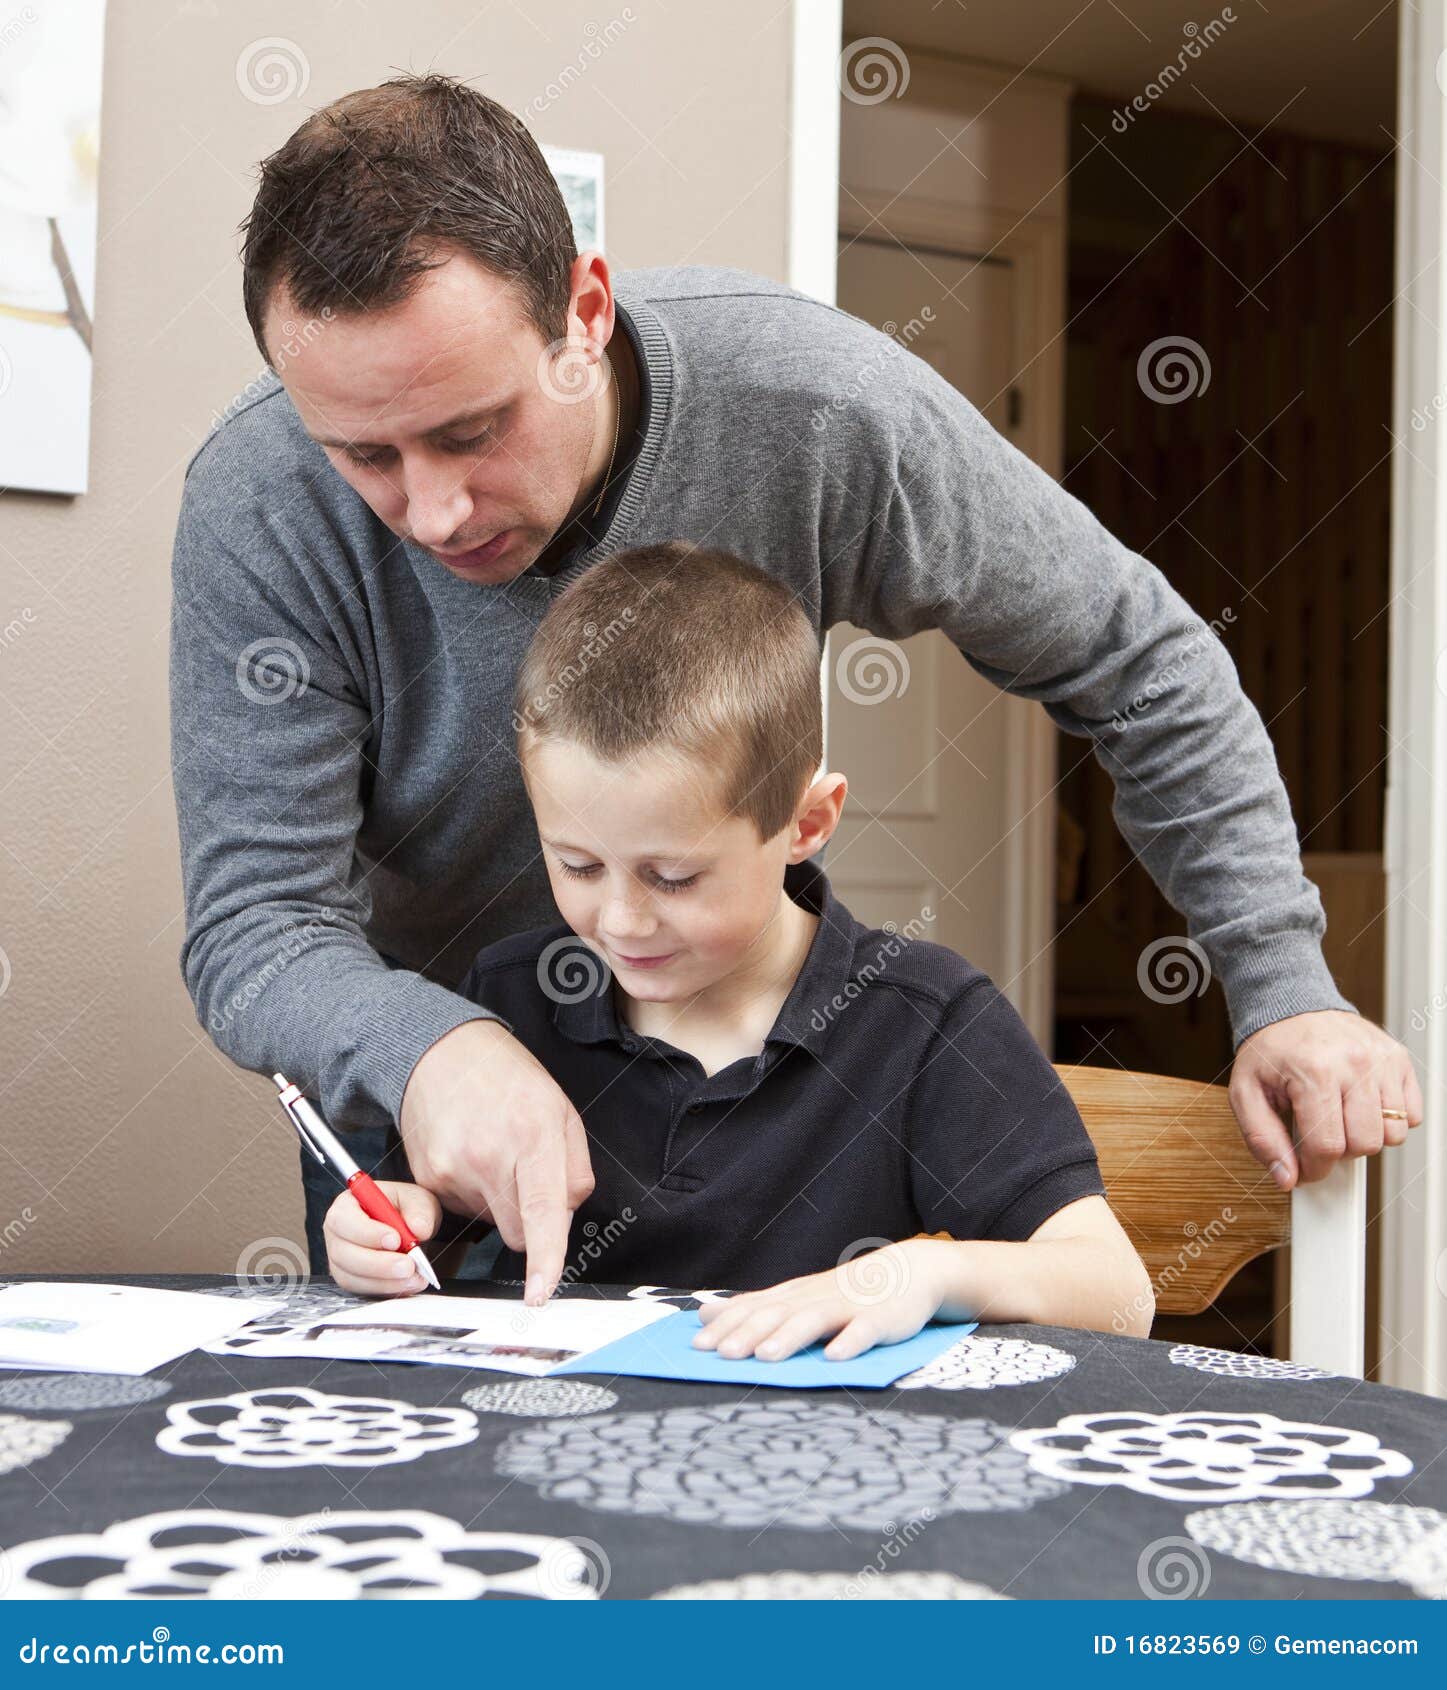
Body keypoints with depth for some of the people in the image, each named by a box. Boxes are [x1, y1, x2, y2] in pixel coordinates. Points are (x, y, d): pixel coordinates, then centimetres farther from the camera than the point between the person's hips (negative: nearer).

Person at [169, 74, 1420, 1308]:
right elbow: (252, 928, -27)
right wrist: (427, 1049, -49)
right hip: (406, 1067, 0)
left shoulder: (819, 408, -28)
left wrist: (1282, 981, -18)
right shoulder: (257, 508, -28)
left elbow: (1141, 662, -14)